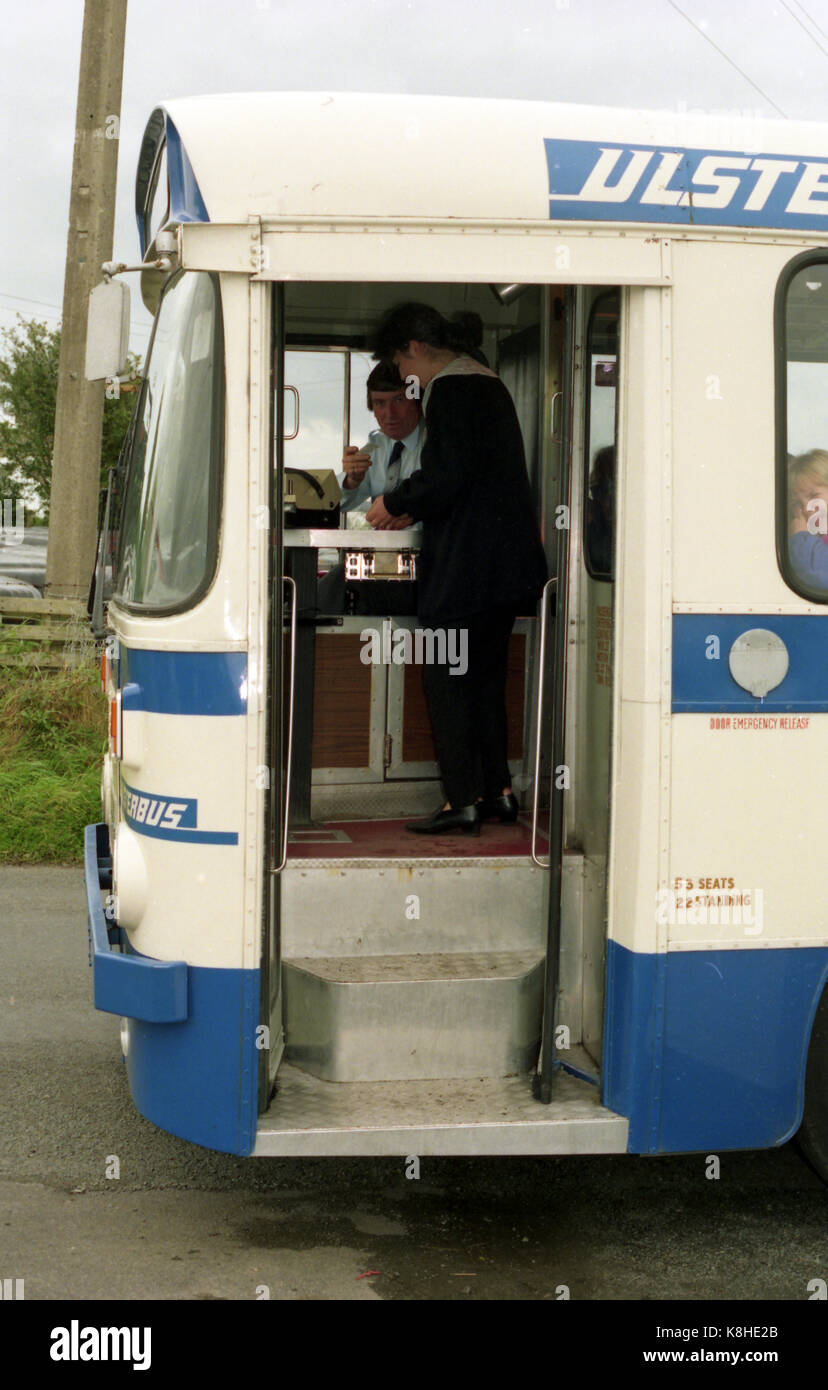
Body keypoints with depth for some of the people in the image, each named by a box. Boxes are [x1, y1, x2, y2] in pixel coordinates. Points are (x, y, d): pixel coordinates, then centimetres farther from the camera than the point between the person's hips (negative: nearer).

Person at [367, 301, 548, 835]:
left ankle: (463, 801, -4)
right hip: (510, 559, 10)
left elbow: (447, 477, -18)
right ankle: (498, 790, 17)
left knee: (448, 678, -4)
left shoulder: (450, 389, -11)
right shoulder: (489, 383, 19)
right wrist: (412, 508, 21)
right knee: (486, 676, 14)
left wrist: (395, 503, -4)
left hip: (468, 562, -10)